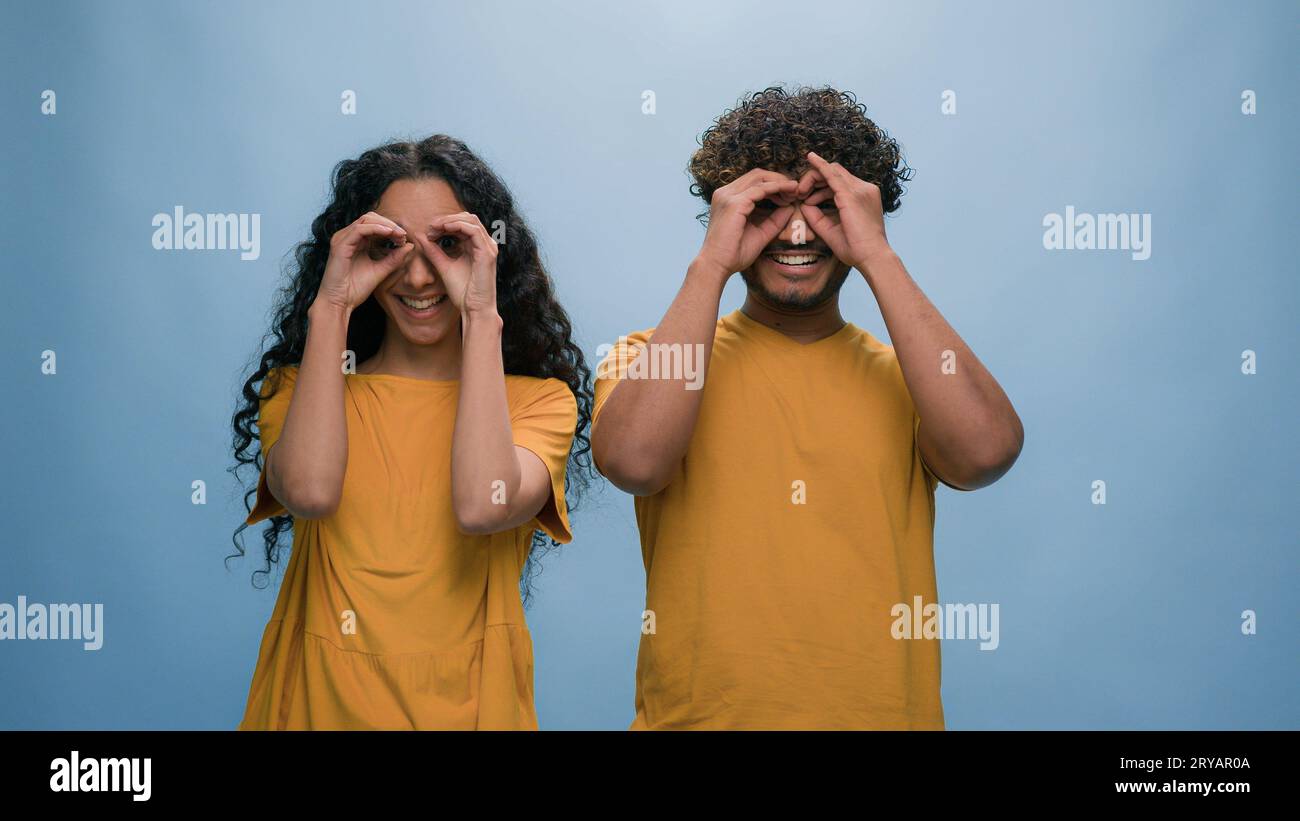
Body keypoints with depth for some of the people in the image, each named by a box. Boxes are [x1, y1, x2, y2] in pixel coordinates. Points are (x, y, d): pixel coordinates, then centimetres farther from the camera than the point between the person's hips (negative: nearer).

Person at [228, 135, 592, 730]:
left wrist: (481, 315, -10)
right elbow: (309, 492, -13)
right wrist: (331, 309, -6)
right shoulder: (297, 388, 8)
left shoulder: (540, 399, 4)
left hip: (466, 703, -1)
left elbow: (483, 508, -16)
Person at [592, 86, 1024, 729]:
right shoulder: (648, 356, 1)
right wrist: (712, 263, -15)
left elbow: (987, 453, -18)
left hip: (882, 711, 1)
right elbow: (633, 461, -21)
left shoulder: (904, 374, 3)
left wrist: (877, 258, -14)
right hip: (697, 713, -1)